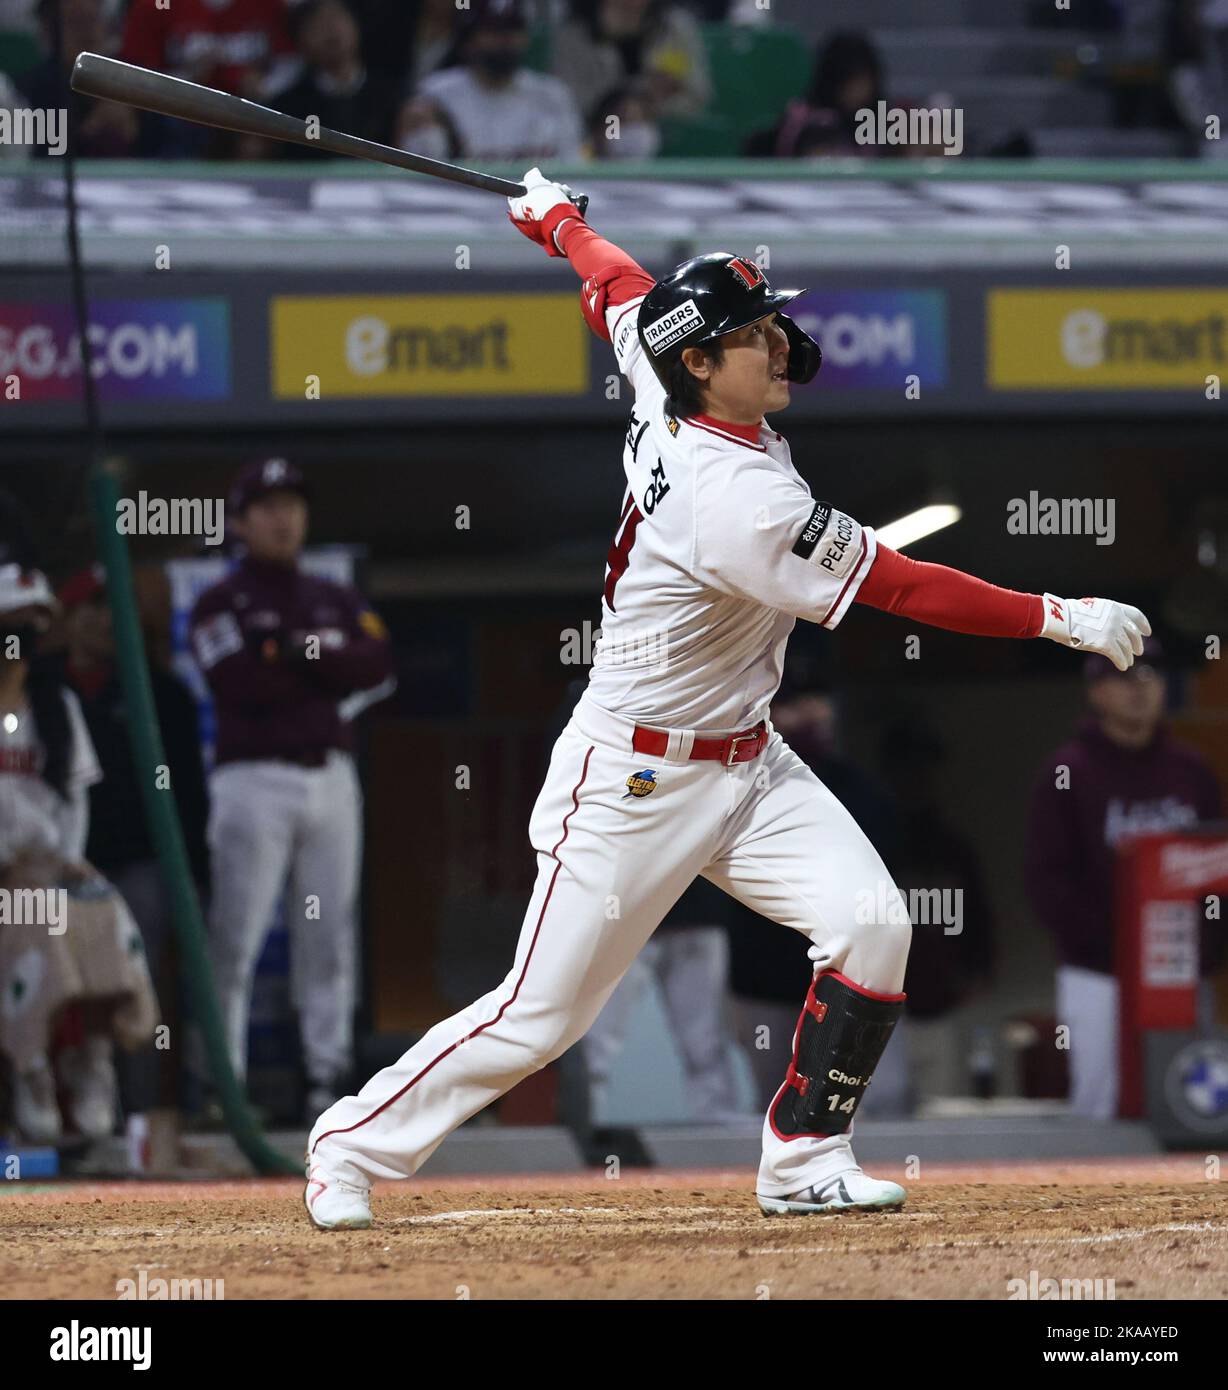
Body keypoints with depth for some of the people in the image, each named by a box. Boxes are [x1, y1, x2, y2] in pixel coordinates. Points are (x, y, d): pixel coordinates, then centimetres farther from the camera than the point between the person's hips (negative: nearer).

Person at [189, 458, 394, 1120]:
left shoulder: (335, 600, 17)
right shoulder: (219, 606, 2)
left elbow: (375, 663, -1)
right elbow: (242, 684, -15)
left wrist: (298, 650, -10)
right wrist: (324, 667, -4)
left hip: (331, 775, 5)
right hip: (254, 781, -5)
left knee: (330, 935, 5)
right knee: (235, 937, -8)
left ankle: (329, 1070, 9)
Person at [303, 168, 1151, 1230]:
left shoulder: (666, 396, -5)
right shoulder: (738, 500, -29)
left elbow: (619, 289, 15)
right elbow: (898, 587, -27)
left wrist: (553, 217, 35)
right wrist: (1061, 619, -23)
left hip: (746, 764, 9)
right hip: (634, 780, -9)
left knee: (870, 924, -8)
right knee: (540, 1015, -2)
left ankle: (804, 1162, 3)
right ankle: (355, 1143, 16)